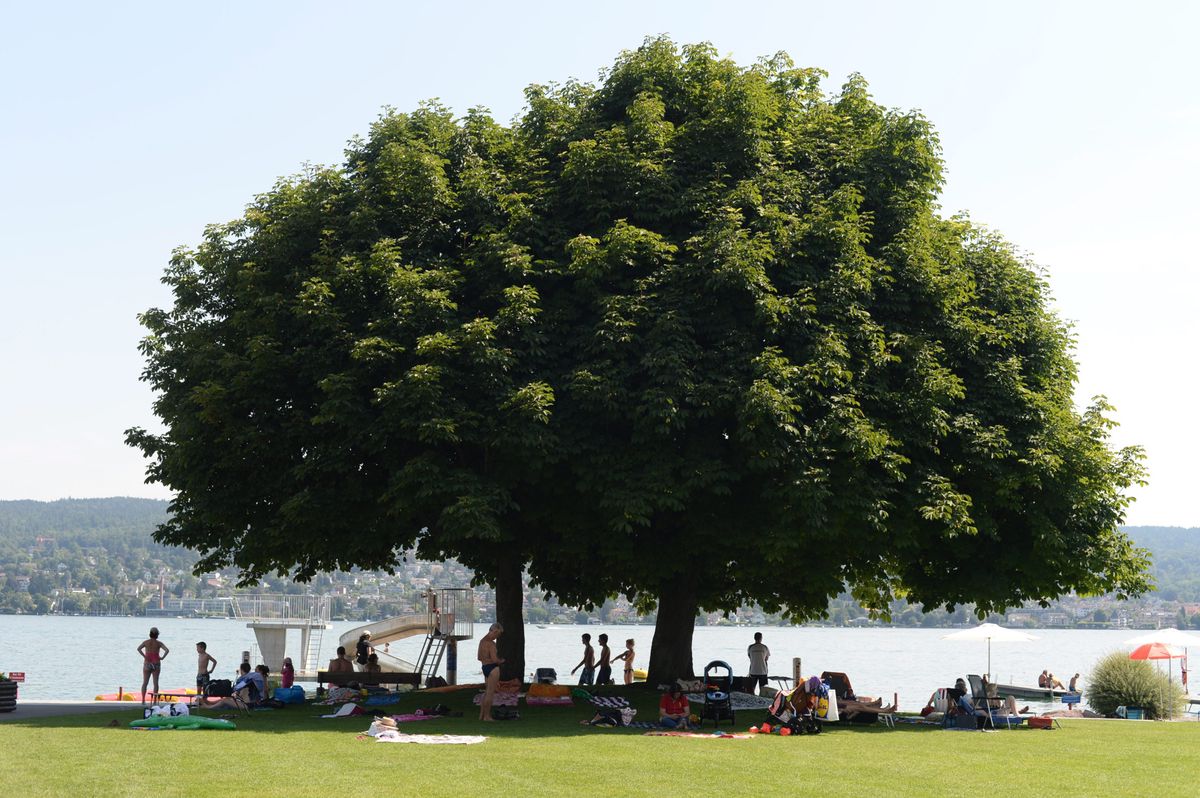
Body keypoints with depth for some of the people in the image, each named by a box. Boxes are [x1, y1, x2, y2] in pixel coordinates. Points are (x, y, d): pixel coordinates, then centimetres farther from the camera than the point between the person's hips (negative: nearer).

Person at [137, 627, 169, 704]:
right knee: (155, 683, 4)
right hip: (156, 664, 0)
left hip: (147, 663, 0)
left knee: (145, 683, 7)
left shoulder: (146, 642, -1)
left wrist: (144, 656, -11)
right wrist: (162, 657, -5)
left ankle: (143, 700, -1)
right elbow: (167, 650, -14)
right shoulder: (158, 643, -2)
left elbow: (138, 649, -16)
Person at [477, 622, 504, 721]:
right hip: (492, 668, -9)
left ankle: (481, 715, 22)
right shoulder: (491, 643, -18)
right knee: (490, 693, -2)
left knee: (486, 692, 18)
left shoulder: (482, 641, 11)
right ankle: (487, 716, 2)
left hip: (485, 667, 9)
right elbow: (494, 659, -21)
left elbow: (480, 657, 18)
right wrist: (502, 661, -3)